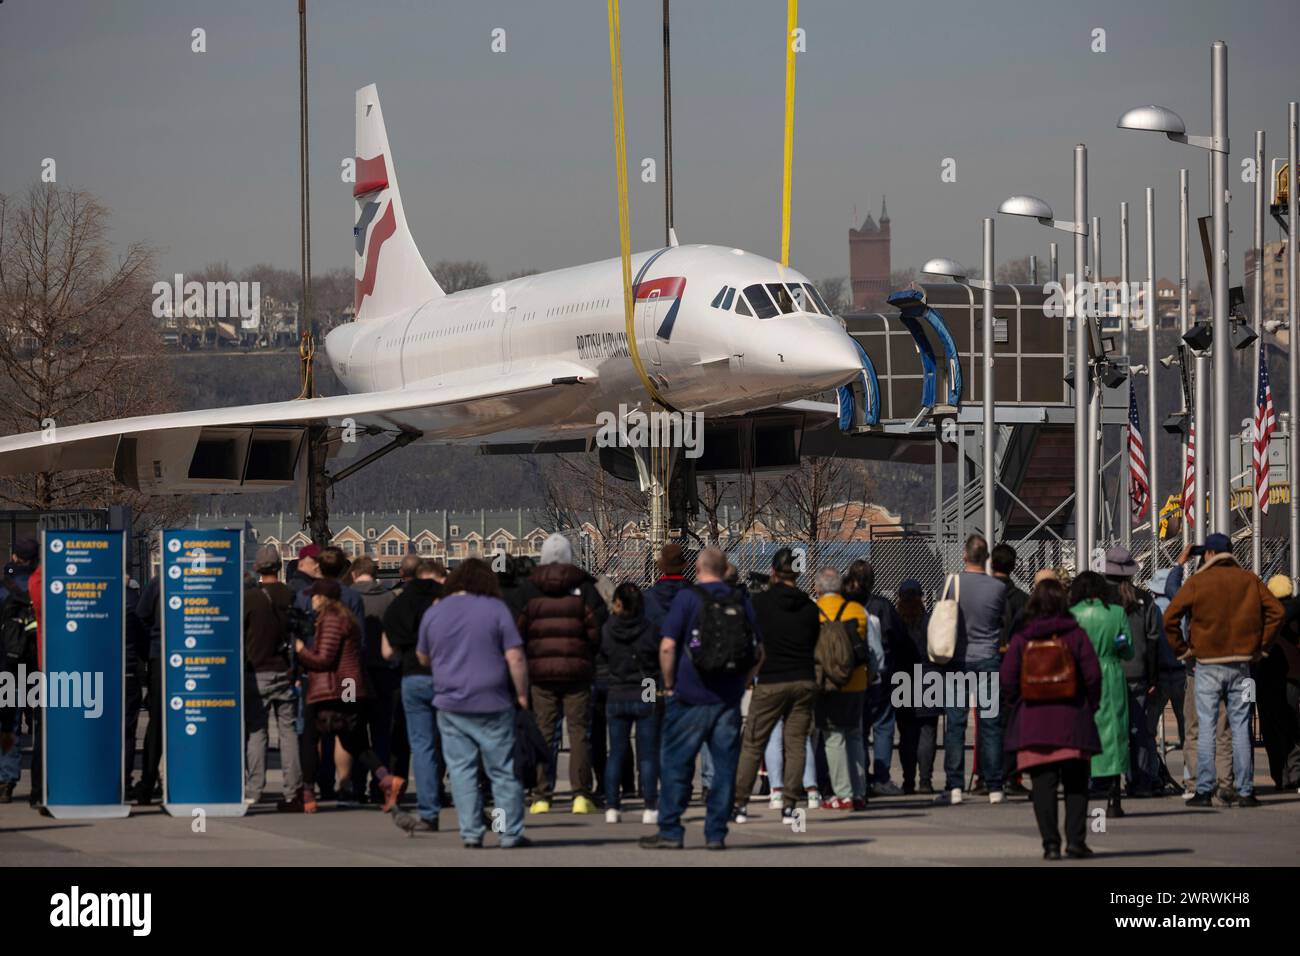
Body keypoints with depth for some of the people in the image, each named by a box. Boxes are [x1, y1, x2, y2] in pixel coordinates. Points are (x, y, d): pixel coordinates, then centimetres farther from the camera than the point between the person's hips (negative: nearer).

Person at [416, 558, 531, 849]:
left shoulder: (433, 613, 5)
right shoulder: (496, 609, -4)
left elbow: (423, 658, 17)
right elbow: (515, 658, -9)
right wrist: (522, 694, -1)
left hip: (451, 705, 2)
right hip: (492, 704, -2)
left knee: (461, 770, 6)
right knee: (503, 770, 5)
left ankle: (471, 833, 1)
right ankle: (511, 833, 5)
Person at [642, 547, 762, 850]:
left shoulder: (687, 598, -5)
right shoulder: (741, 601, 8)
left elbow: (668, 646, -12)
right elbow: (759, 652, 11)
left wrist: (669, 685, -2)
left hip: (690, 697, -4)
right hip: (729, 700, 4)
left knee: (675, 765, 3)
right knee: (724, 767, 7)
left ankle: (670, 831, 2)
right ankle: (716, 833, 6)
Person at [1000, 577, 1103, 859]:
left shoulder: (1021, 638, -2)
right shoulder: (1075, 635, -3)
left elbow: (1007, 679, -4)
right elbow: (1093, 674, -6)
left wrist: (1016, 706, 11)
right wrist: (1090, 706, 8)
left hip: (1033, 720, 0)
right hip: (1072, 719, 0)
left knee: (1043, 784, 1)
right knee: (1075, 783, 8)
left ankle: (1050, 843, -4)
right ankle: (1075, 840, 0)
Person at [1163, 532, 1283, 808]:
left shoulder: (1197, 582, -3)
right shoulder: (1249, 580, 5)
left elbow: (1170, 617, -8)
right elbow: (1275, 611, 4)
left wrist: (1181, 648, 2)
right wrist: (1260, 645, 8)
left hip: (1208, 664, -2)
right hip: (1241, 662, 2)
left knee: (1206, 727, 0)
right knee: (1240, 727, 5)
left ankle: (1204, 790, -4)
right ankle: (1245, 791, 4)